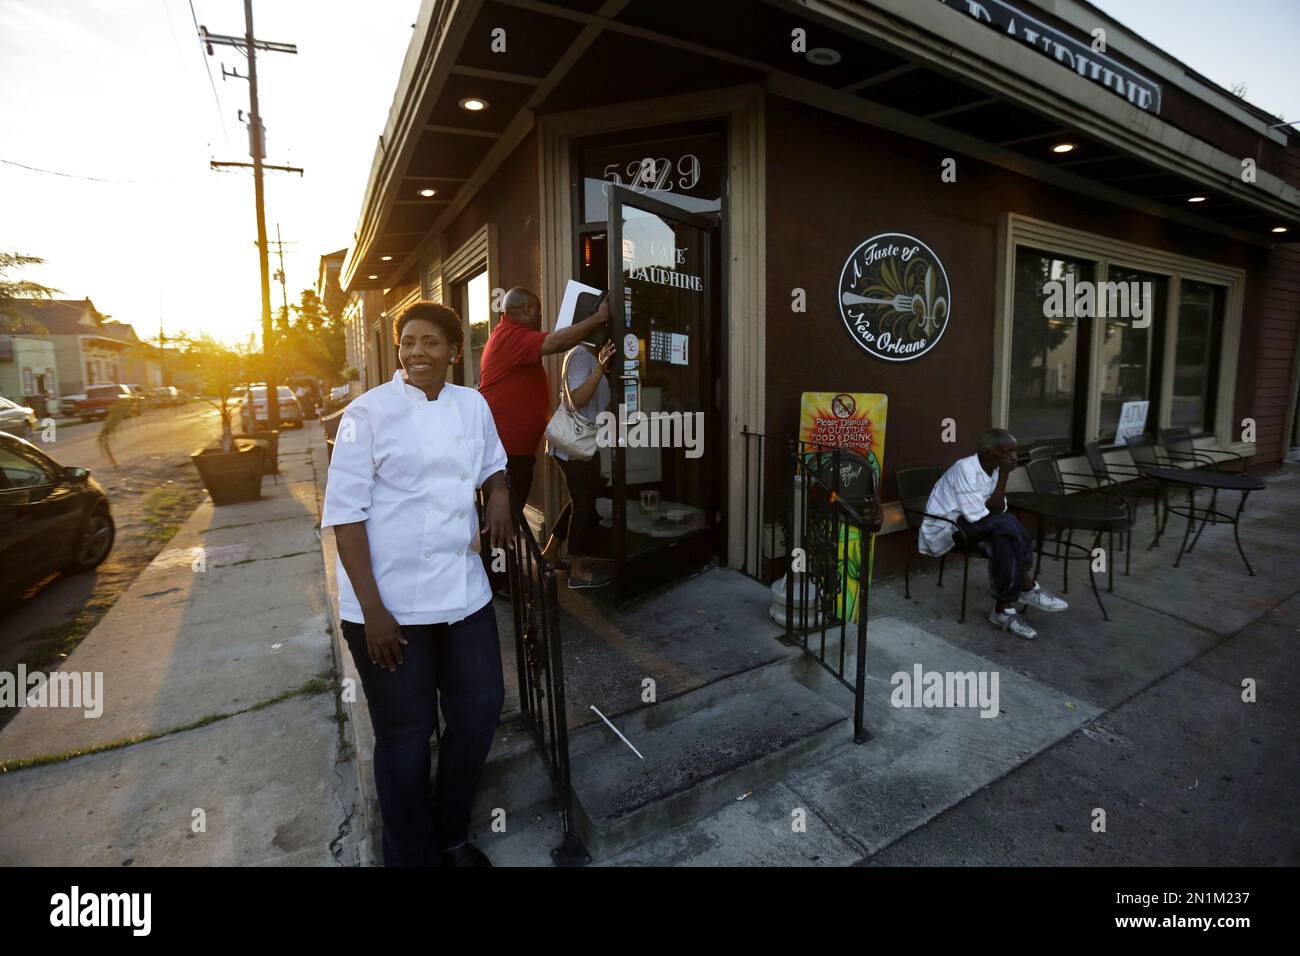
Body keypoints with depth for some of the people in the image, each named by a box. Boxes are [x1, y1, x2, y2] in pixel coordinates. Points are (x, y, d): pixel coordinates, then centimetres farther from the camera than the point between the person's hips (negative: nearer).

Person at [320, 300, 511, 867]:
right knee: (405, 734, 7)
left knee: (480, 710, 14)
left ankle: (452, 836, 40)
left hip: (463, 592, 6)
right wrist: (372, 609, -15)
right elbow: (345, 512, -10)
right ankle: (411, 855, 34)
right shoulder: (369, 412, -8)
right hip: (389, 602, -5)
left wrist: (499, 493, -2)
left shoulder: (473, 405, 6)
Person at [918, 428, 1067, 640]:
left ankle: (1004, 609, -11)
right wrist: (1004, 475, -20)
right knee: (1007, 524, -25)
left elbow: (996, 511, -8)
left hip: (970, 526, 8)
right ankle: (1028, 589, -8)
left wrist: (1003, 475, -20)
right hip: (943, 531, -8)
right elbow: (980, 518, -25)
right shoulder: (965, 469, -24)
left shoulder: (994, 469, 2)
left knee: (1006, 542, -22)